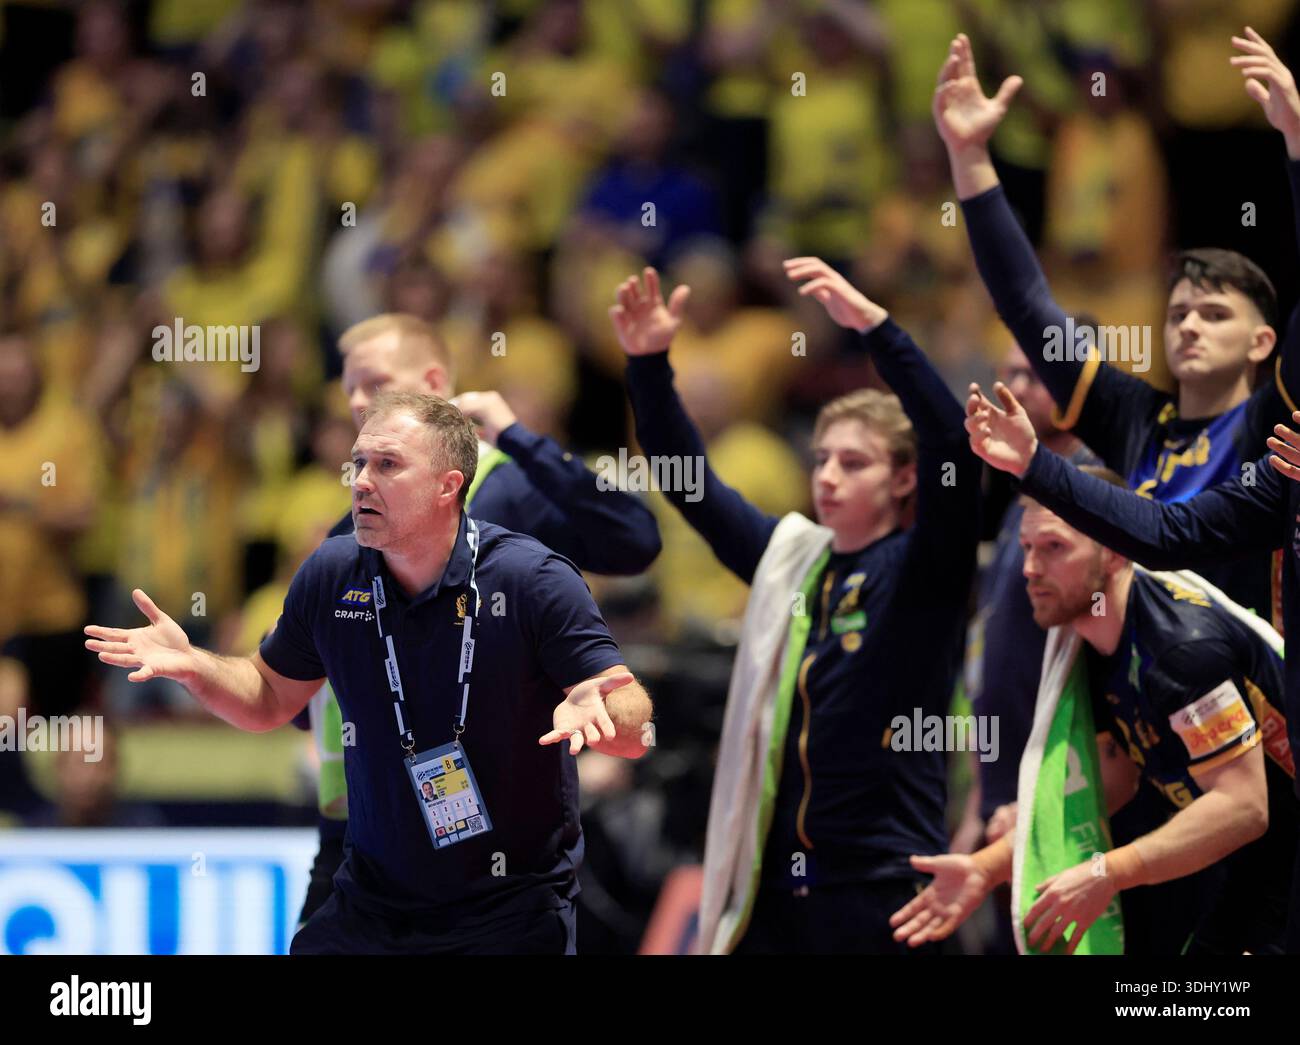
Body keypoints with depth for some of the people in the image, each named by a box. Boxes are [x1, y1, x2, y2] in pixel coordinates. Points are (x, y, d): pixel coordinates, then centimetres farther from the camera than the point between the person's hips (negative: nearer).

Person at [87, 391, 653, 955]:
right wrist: (193, 666, -6)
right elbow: (270, 698, 14)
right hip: (373, 904, 4)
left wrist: (593, 712, -40)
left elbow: (634, 731, -17)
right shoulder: (329, 575, -3)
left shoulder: (533, 580, -16)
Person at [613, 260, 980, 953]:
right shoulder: (789, 559, 12)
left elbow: (952, 448, -19)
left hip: (882, 881, -5)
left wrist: (874, 325, -27)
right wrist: (649, 364, 3)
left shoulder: (922, 570, -4)